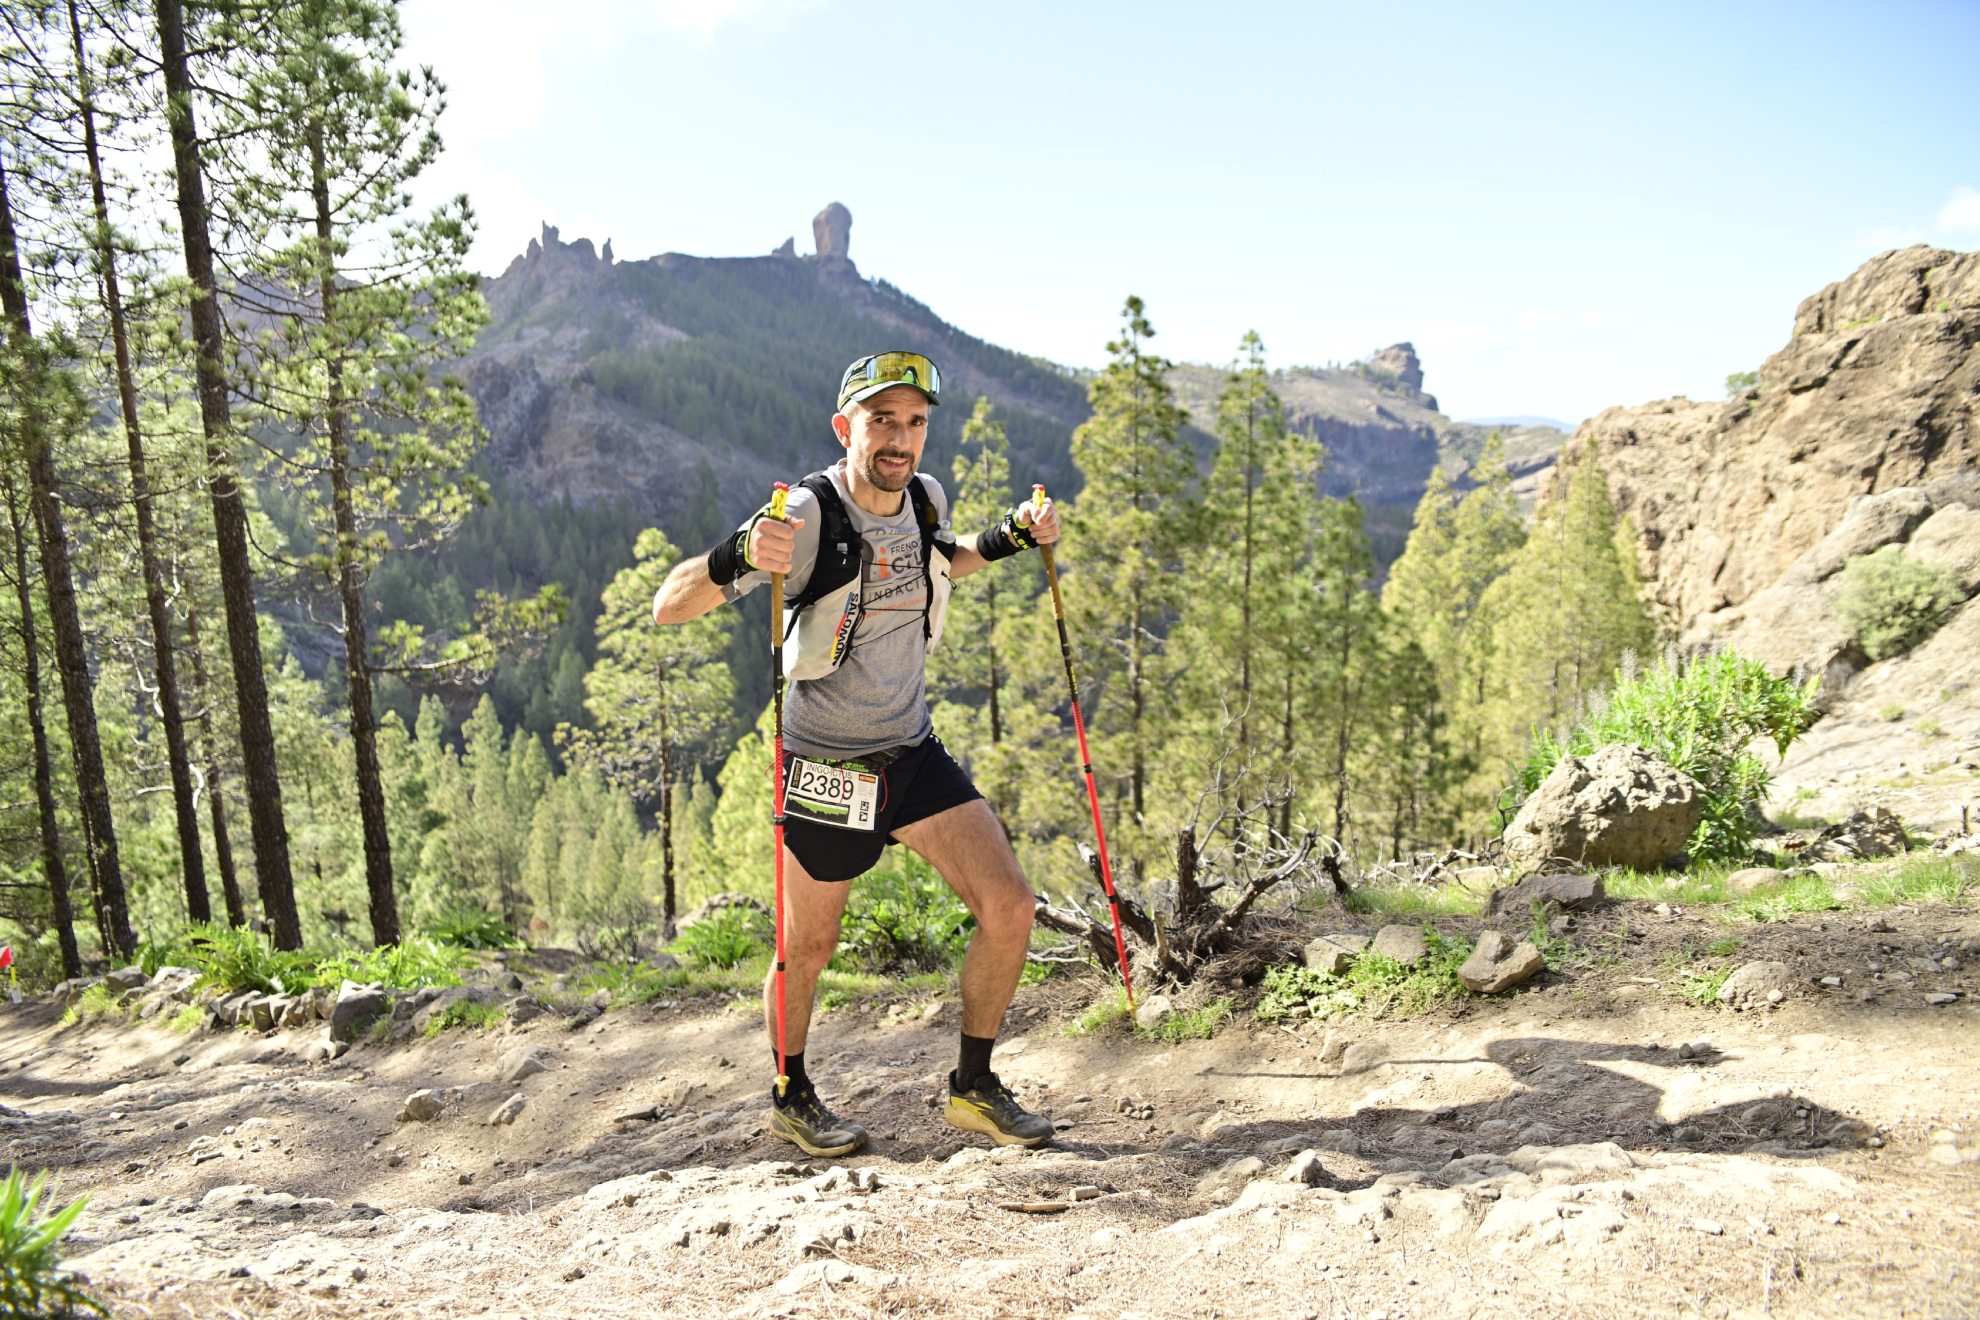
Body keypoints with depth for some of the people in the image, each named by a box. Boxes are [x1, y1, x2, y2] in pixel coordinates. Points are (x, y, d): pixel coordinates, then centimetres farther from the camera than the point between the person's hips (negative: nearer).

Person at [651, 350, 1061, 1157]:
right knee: (807, 951, 9)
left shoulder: (924, 500, -1)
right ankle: (791, 1098, 36)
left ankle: (973, 1089, 16)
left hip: (914, 753, 5)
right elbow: (668, 608, -24)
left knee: (1009, 909, -3)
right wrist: (739, 559, -44)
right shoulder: (807, 515, -21)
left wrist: (1009, 539, 6)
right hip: (826, 766, -5)